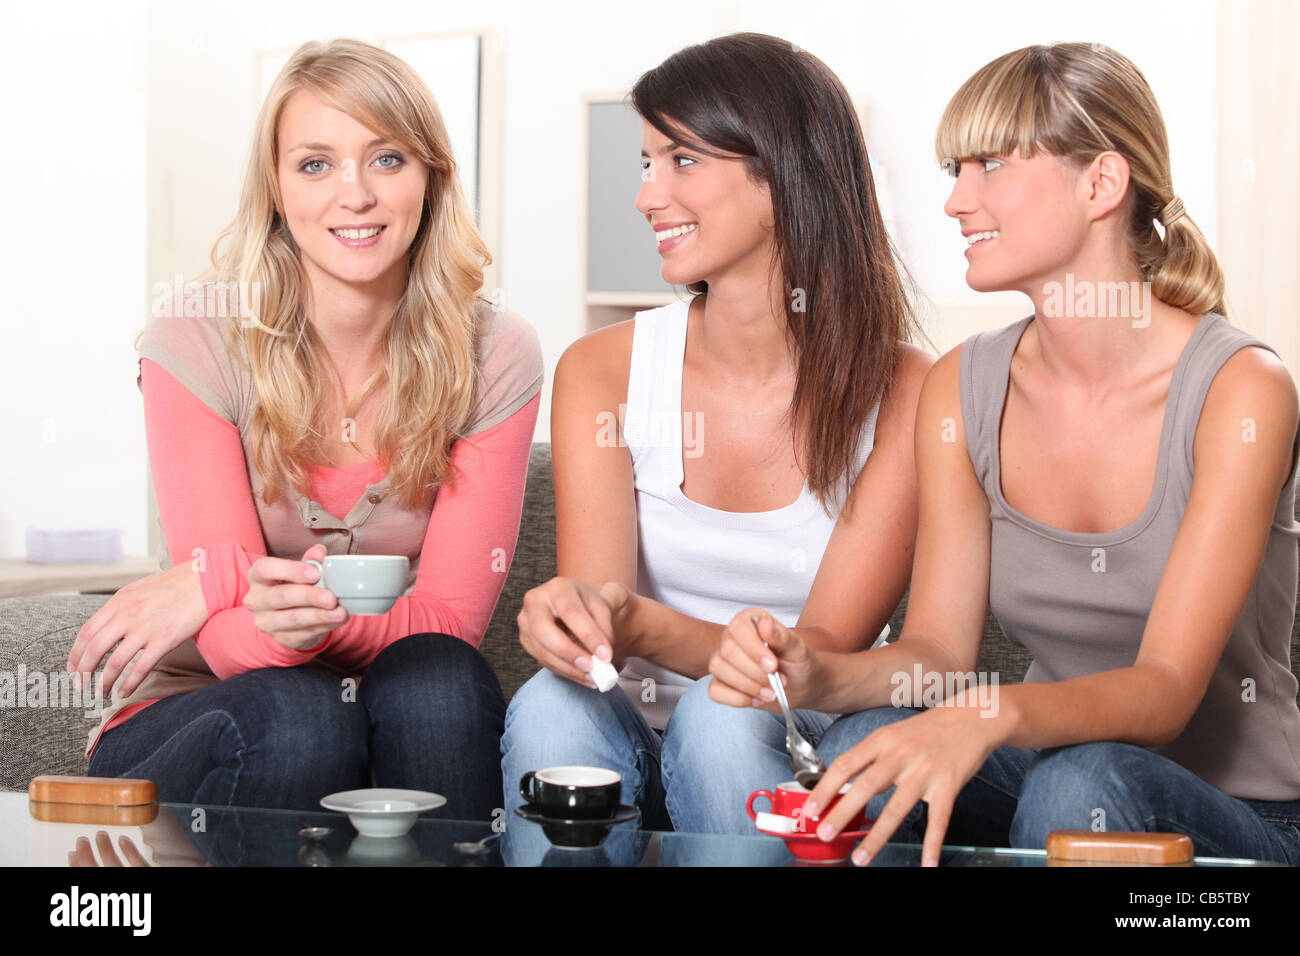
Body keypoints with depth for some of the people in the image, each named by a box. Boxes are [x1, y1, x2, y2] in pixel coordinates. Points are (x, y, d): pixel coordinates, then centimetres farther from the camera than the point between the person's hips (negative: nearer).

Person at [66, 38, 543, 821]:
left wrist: (225, 579, -25)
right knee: (298, 717, -34)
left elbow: (449, 619, -11)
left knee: (435, 680, -31)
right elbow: (236, 645, -14)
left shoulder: (497, 357, -7)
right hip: (200, 716, -1)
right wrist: (280, 630, -40)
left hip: (405, 724, 2)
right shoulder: (199, 337, -11)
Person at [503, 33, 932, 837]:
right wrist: (569, 617, -37)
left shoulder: (902, 391, -9)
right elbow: (597, 612, -10)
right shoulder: (602, 370, -1)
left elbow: (828, 650, -13)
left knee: (725, 717, -34)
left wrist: (643, 626, -32)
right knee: (551, 706, -31)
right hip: (639, 740, 1)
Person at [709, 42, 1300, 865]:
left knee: (1081, 783, -36)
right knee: (864, 747, -27)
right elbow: (939, 649, -3)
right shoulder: (963, 388, 1)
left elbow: (1165, 689, -22)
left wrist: (994, 717, -41)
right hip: (1050, 774, 3)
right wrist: (820, 676, -25)